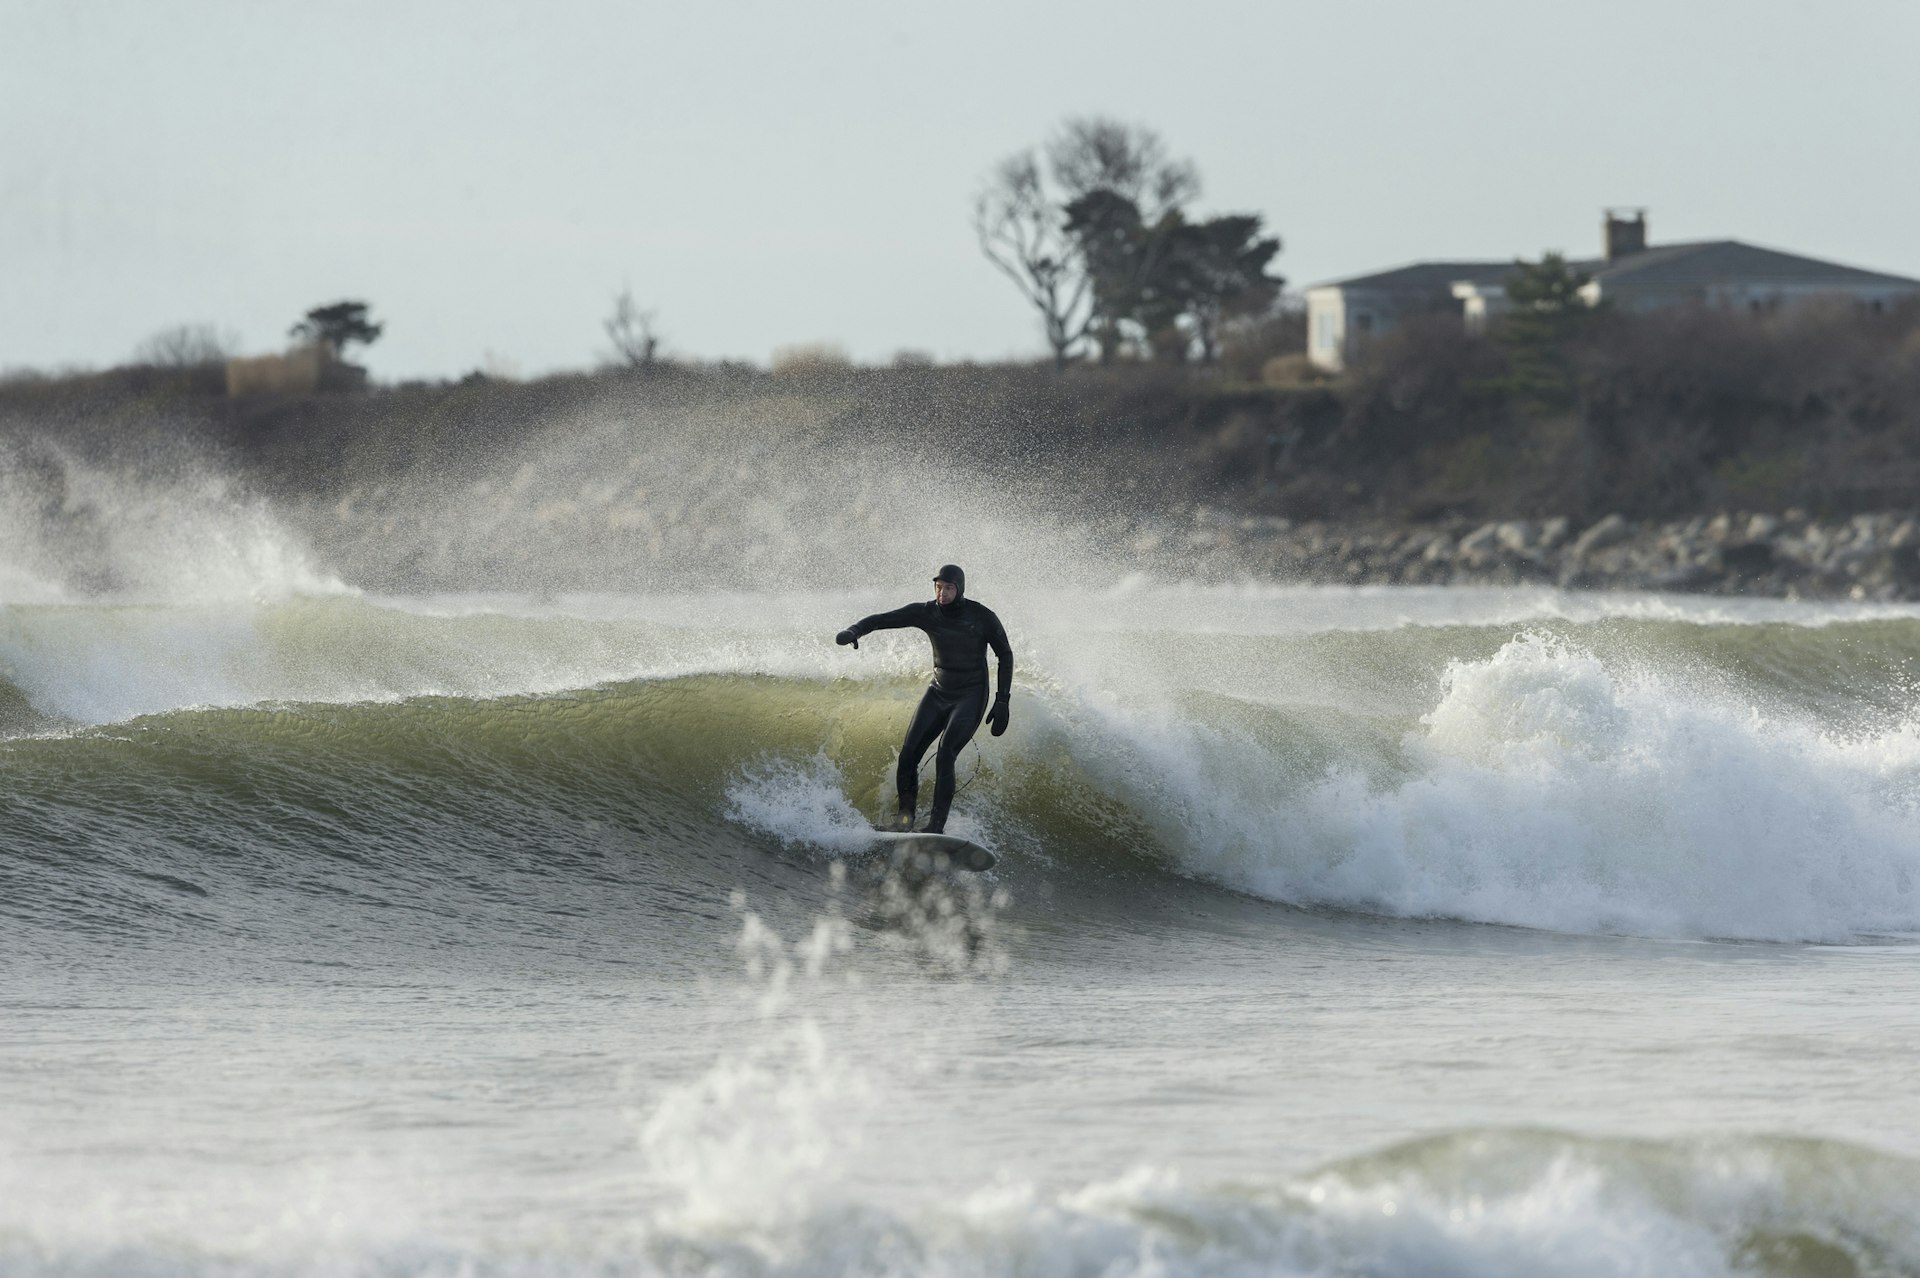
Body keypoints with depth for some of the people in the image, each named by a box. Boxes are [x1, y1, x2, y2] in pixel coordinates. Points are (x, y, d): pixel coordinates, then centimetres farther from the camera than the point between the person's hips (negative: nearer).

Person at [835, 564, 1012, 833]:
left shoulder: (983, 617, -13)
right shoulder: (926, 613, -5)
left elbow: (1005, 656, -4)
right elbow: (881, 619, -6)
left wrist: (1002, 702, -9)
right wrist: (853, 631, -27)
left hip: (970, 698, -4)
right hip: (938, 694, 5)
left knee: (945, 757, -22)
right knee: (908, 757, -8)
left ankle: (937, 825, -21)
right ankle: (905, 817, 5)